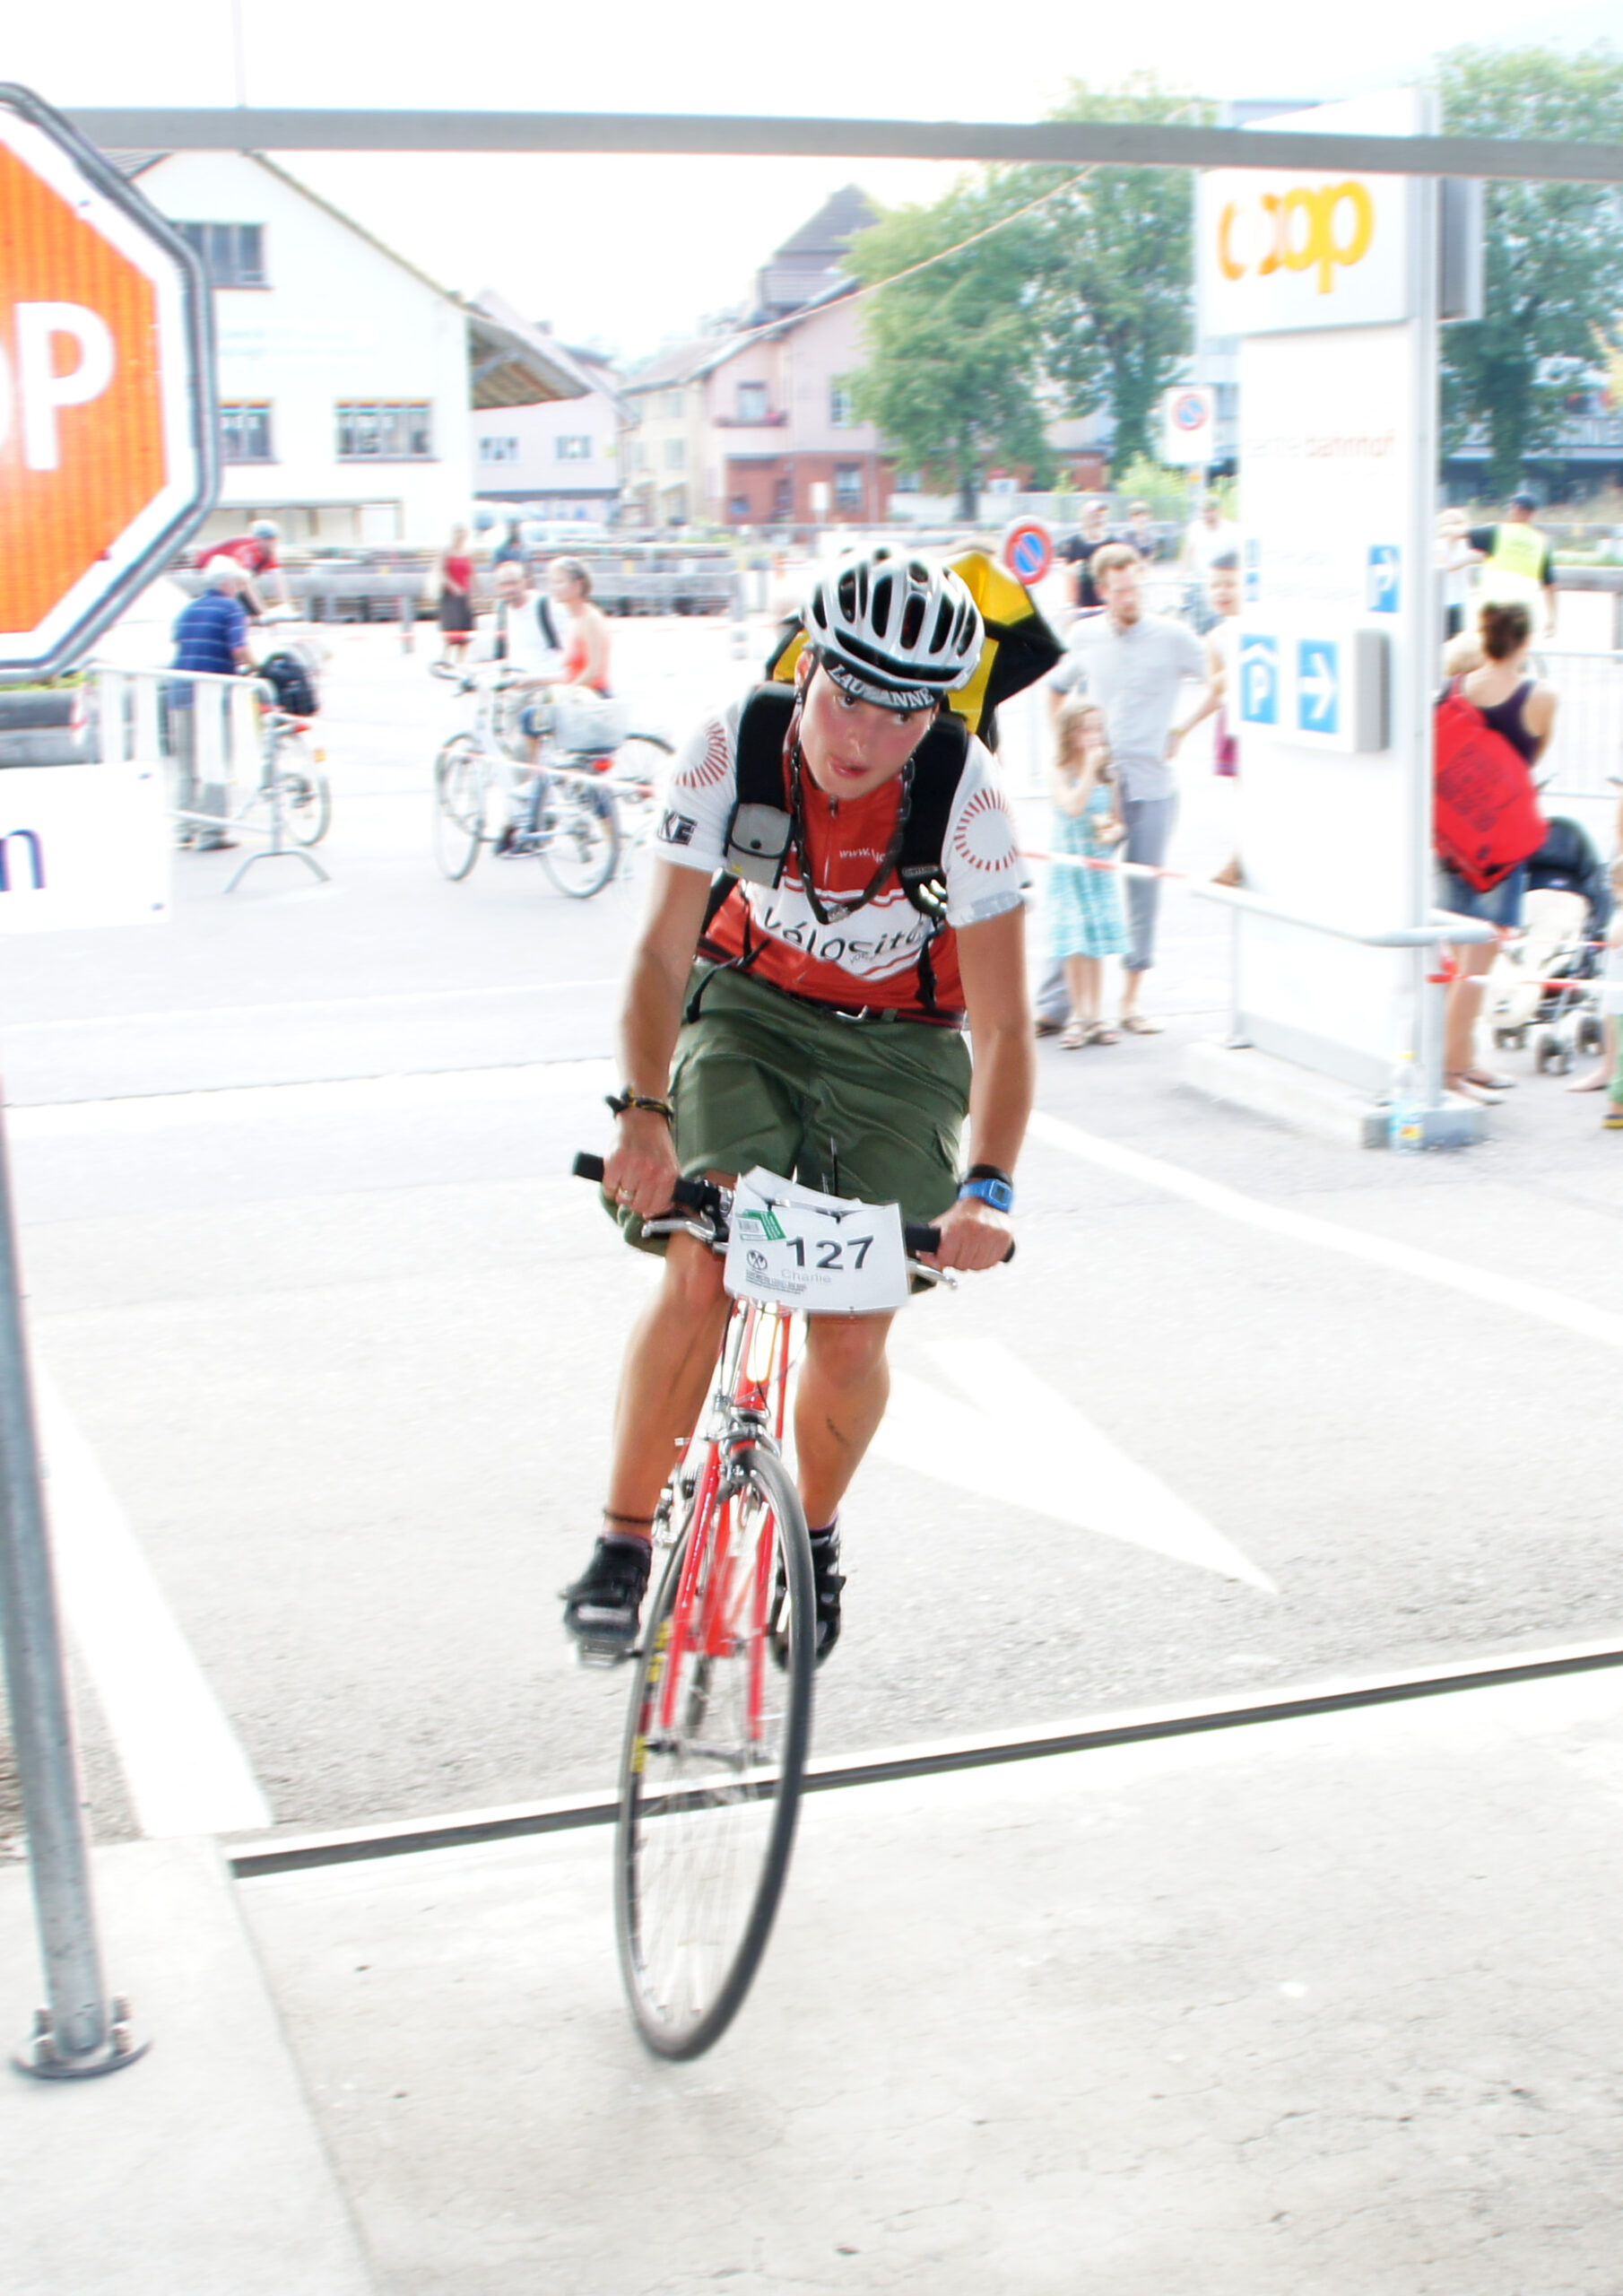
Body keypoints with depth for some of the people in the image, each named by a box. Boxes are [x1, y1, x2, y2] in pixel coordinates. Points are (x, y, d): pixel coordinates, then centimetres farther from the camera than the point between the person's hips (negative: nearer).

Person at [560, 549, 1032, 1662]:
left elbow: (1002, 1021, -26)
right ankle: (623, 1543, -4)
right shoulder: (733, 749, -22)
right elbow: (663, 951, -23)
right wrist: (643, 1110, -38)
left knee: (852, 1335, -7)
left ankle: (814, 1533, 24)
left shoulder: (967, 798, -25)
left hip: (900, 1047, 0)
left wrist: (988, 1186, -40)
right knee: (701, 1271, -20)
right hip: (750, 1014, 1)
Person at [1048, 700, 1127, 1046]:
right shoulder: (1062, 773, -5)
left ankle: (1096, 1016, 12)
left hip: (1100, 866, 3)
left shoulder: (1108, 776, 6)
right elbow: (1073, 806, -22)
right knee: (1073, 945, -3)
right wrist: (1089, 769, -21)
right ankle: (1079, 1015, 8)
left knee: (1097, 942, 4)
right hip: (1069, 865, -3)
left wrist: (1114, 832, -10)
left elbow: (1118, 820, 11)